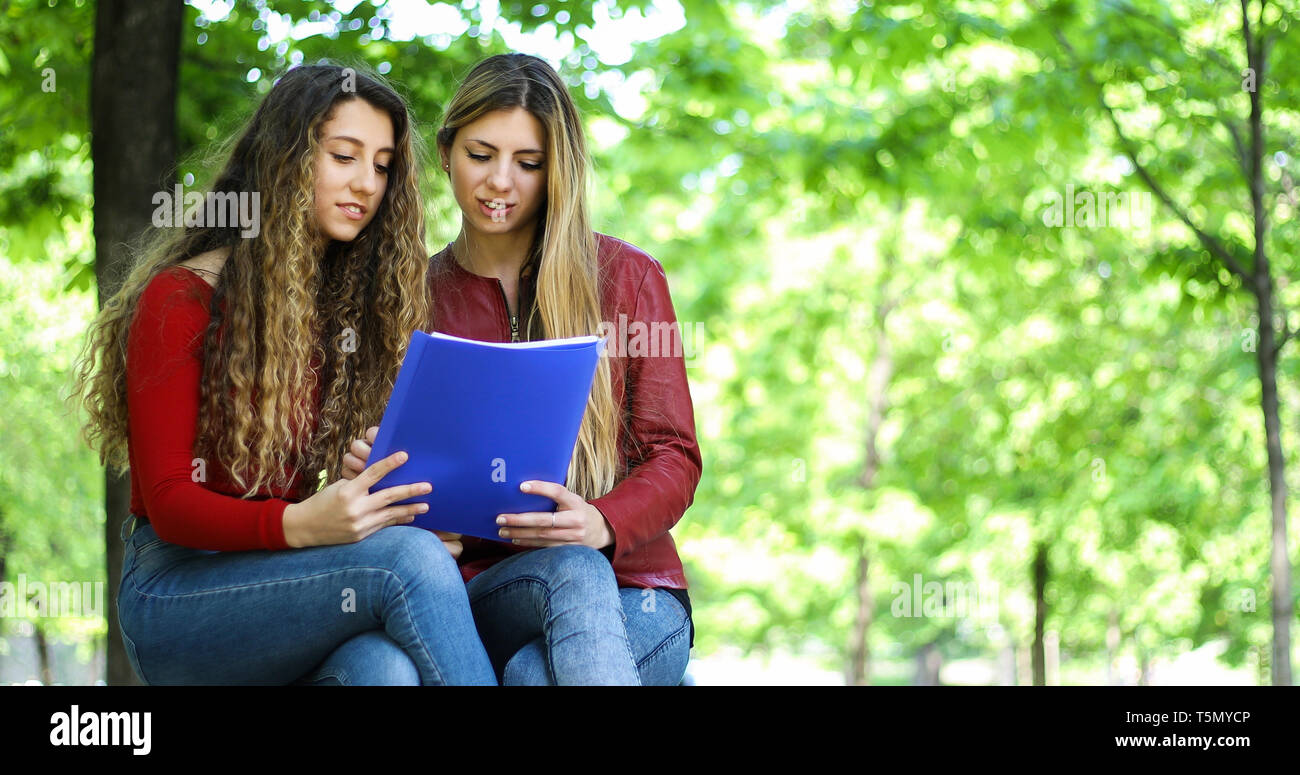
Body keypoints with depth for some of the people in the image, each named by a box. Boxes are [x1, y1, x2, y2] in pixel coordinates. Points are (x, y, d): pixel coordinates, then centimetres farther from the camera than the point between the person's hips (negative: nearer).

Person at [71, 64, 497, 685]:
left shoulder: (363, 307, 14)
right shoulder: (182, 300, -3)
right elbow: (169, 501, -9)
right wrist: (298, 525, -29)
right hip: (175, 584, -4)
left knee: (387, 665, -34)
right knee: (406, 560, -31)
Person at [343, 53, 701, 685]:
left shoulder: (627, 278, 9)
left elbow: (674, 457, 4)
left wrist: (601, 523, -19)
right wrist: (368, 468, -13)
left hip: (632, 587, -1)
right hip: (479, 582, 1)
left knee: (534, 674, -39)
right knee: (571, 572, -37)